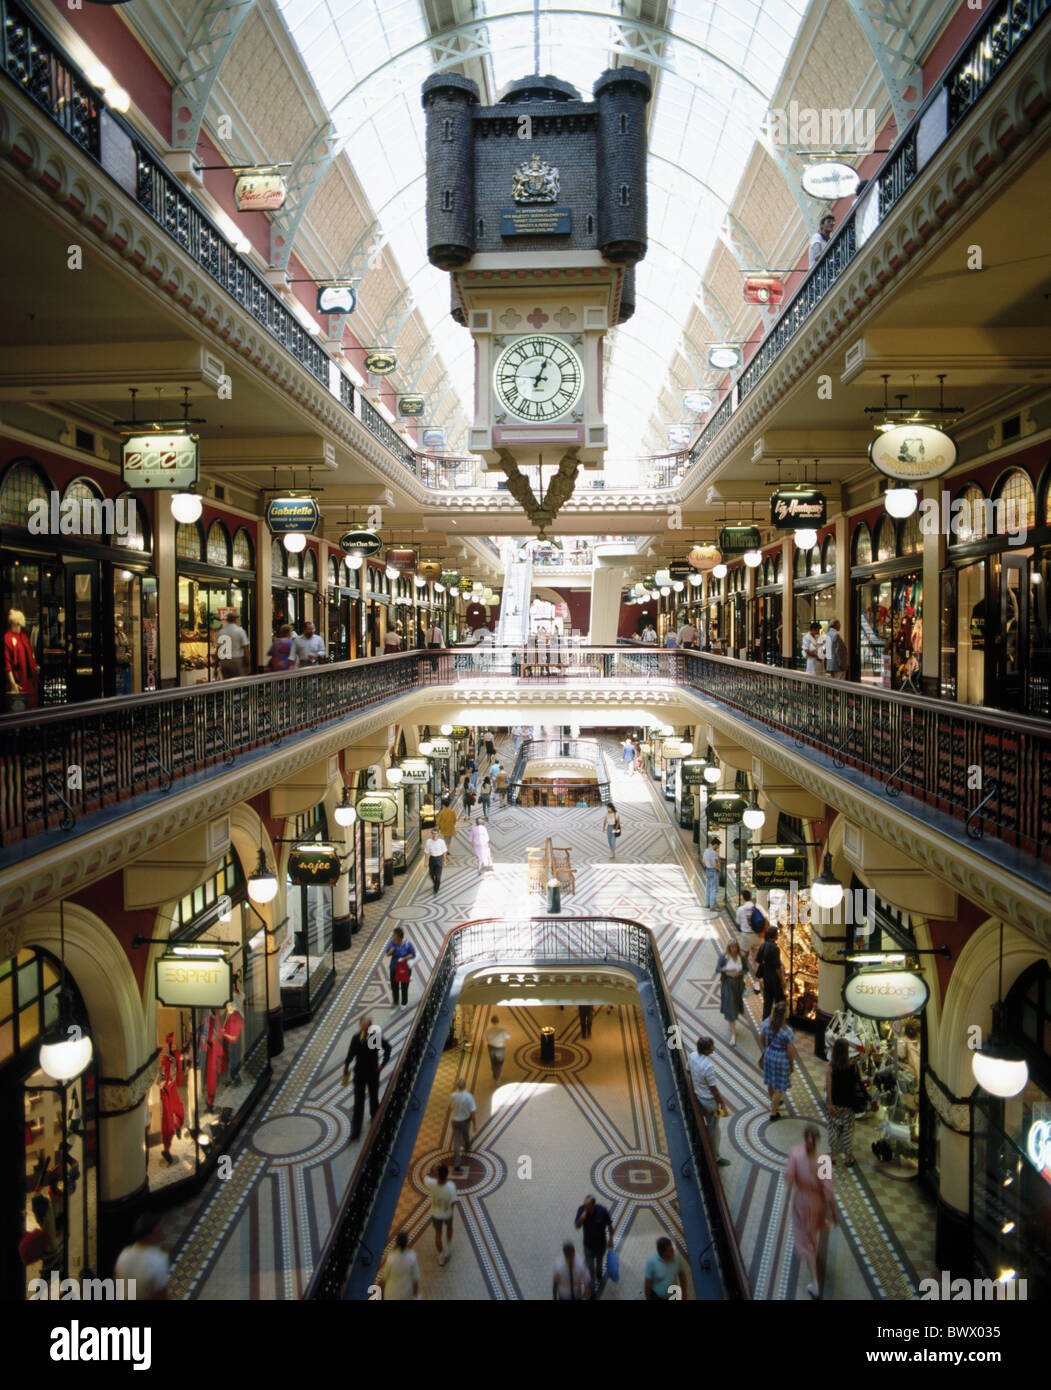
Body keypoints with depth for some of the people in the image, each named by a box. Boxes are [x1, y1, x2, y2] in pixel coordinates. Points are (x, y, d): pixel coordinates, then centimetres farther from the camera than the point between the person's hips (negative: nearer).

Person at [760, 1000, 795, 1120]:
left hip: (769, 1054, 6)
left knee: (771, 1082, 27)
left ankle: (774, 1103, 51)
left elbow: (761, 1037, 2)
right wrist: (792, 1064, -1)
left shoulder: (766, 1022, -15)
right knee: (779, 1087, 14)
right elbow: (791, 1050, -20)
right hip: (782, 1059, -6)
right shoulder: (787, 1032, -31)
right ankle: (773, 1113, 26)